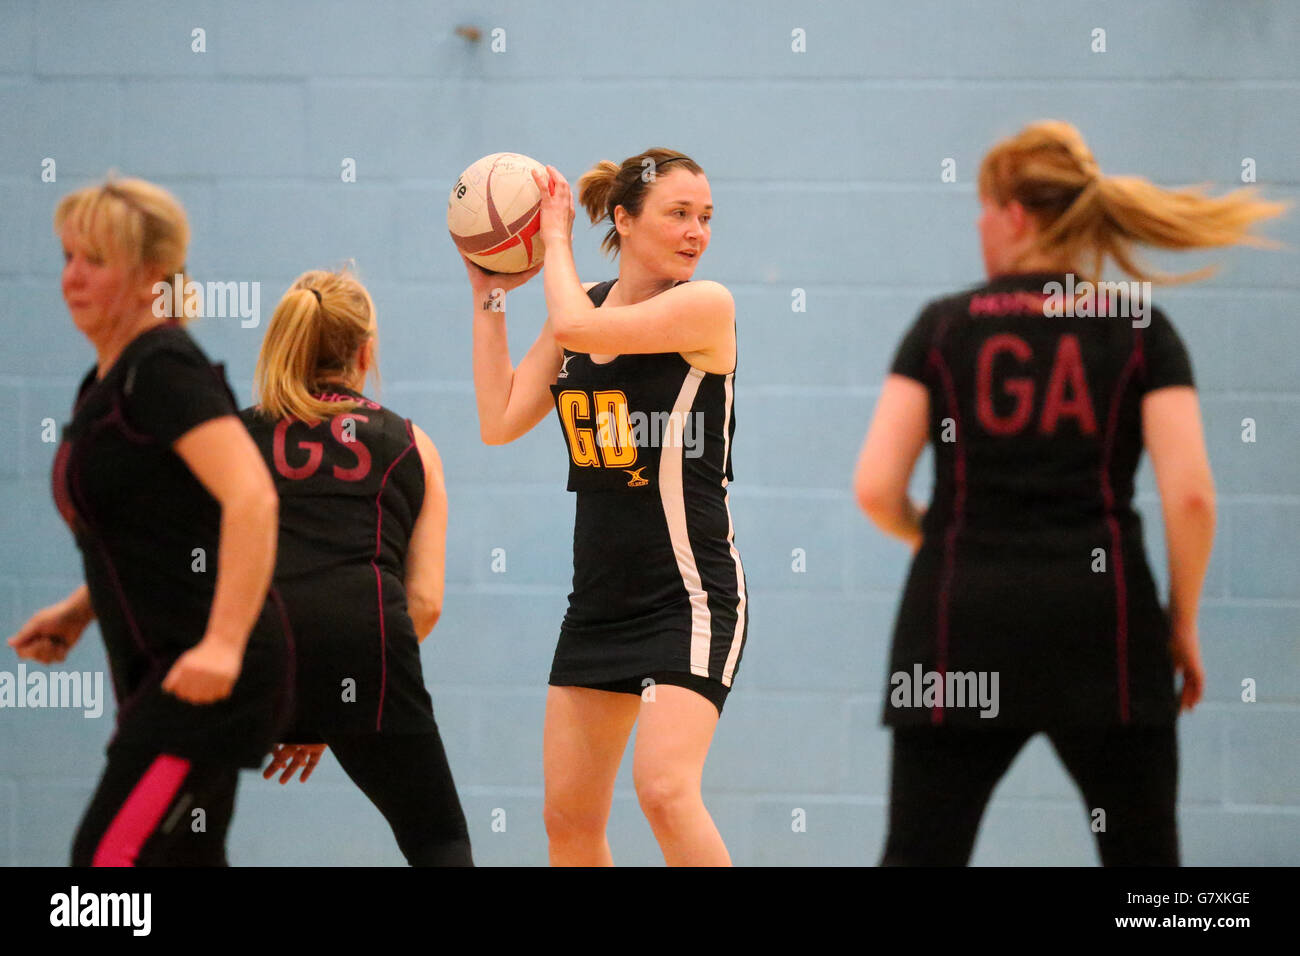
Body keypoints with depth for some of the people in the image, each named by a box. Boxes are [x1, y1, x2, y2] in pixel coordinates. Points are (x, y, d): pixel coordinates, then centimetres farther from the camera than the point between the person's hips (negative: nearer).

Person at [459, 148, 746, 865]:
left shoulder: (705, 305, -11)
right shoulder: (585, 304, 10)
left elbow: (577, 328, -23)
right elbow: (500, 421, 7)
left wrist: (556, 235, -7)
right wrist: (488, 297, 6)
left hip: (690, 591, -7)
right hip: (600, 594, 7)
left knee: (665, 789, -24)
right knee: (569, 817, 10)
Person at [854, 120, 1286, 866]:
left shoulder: (943, 328, 3)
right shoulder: (1141, 330, 3)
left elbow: (876, 488, -3)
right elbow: (1190, 495, -7)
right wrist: (1183, 622, 5)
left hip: (962, 635, 0)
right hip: (1101, 630, 0)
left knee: (920, 855, 3)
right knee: (1144, 856, 8)